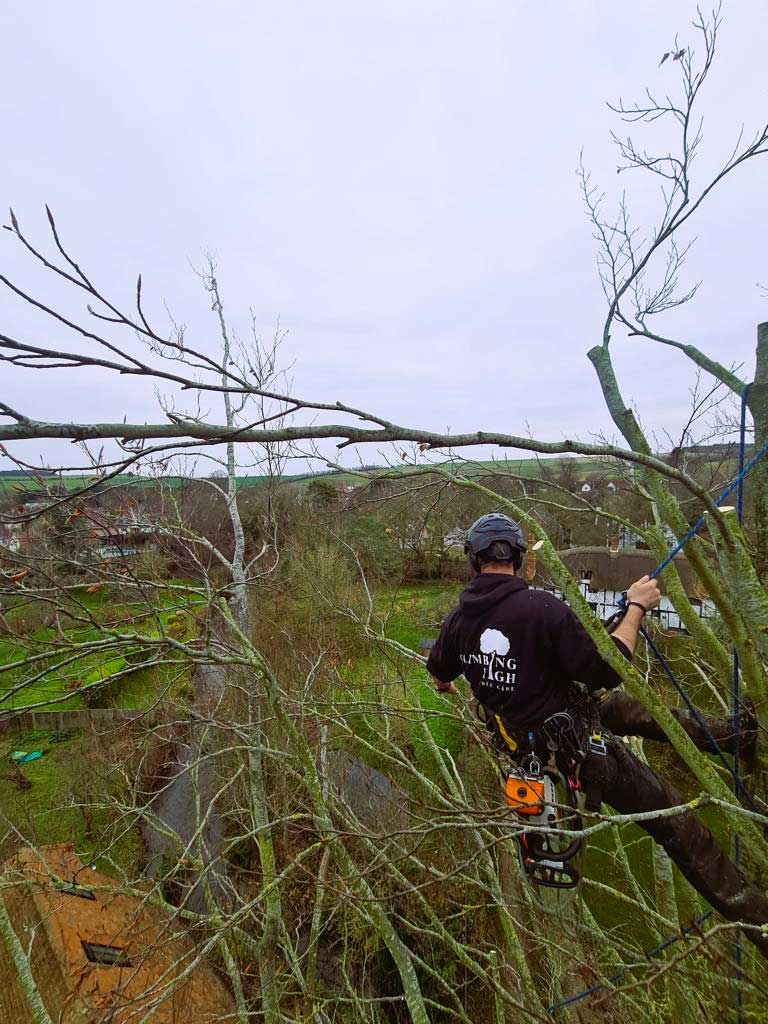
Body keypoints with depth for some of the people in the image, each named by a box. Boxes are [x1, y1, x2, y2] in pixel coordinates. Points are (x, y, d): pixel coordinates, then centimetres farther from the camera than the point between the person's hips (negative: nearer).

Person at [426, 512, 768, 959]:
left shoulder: (458, 618, -8)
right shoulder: (542, 607, -30)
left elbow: (438, 674, 11)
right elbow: (606, 671, -22)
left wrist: (447, 684, 36)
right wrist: (637, 609, -10)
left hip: (522, 738, 7)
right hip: (578, 745, -7)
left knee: (620, 704, 28)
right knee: (679, 825, 10)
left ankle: (724, 731, 44)